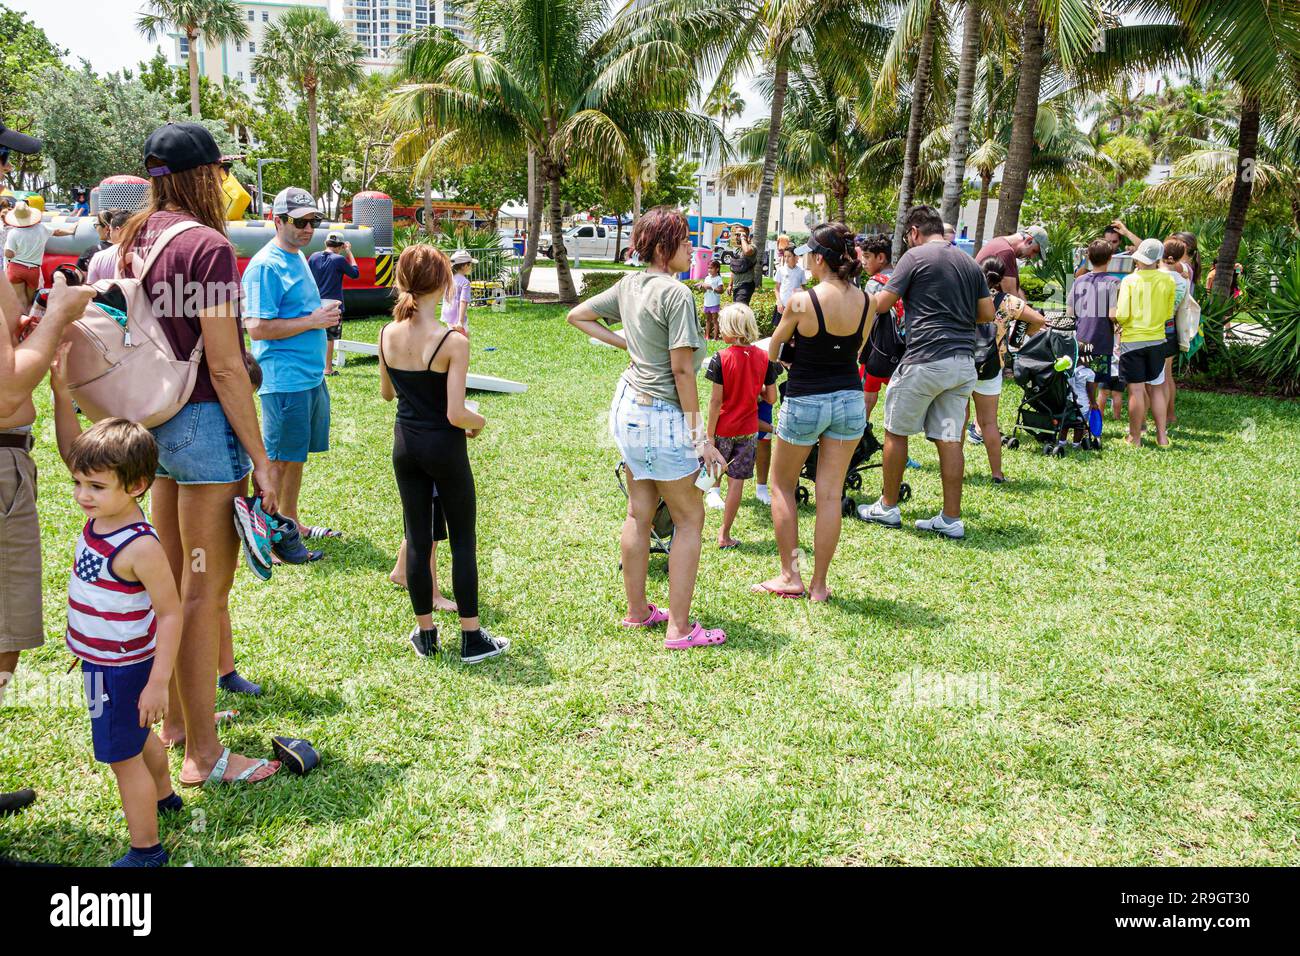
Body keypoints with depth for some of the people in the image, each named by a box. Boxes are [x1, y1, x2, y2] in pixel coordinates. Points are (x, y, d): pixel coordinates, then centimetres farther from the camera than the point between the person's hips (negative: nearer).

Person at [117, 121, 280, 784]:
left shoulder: (138, 239, 9)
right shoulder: (207, 245, -16)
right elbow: (225, 366, -18)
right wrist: (260, 458, -14)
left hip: (155, 419, 9)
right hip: (204, 421, -9)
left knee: (172, 580, 19)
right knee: (205, 591, -2)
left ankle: (175, 720, 34)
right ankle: (203, 754, 8)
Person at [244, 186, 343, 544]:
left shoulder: (298, 257, 15)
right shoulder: (265, 265, -14)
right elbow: (257, 327, -21)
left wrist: (325, 314, 11)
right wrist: (312, 321, -18)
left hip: (311, 376, 9)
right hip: (285, 380, -9)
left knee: (296, 455, 17)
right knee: (277, 460, -1)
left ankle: (291, 523, 29)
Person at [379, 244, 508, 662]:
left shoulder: (388, 334, -3)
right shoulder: (453, 341, -20)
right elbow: (456, 414, -21)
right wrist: (480, 422, -1)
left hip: (405, 446, 5)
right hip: (444, 448, -5)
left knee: (418, 539, 13)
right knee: (462, 541, 7)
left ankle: (425, 633, 22)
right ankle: (472, 637, 13)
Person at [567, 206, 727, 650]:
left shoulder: (629, 285, 5)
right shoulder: (676, 293, -18)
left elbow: (577, 316, 17)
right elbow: (682, 370, -19)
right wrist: (700, 434, -14)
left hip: (627, 405, 8)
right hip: (661, 415, -8)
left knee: (640, 512, 17)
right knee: (689, 517, 4)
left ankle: (637, 610, 28)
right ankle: (679, 627, 6)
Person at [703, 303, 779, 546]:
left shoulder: (721, 359, -14)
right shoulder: (764, 357, -3)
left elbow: (716, 401, -13)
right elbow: (771, 398, 0)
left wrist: (710, 435, -7)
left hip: (723, 429, -3)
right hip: (748, 430, 3)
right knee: (737, 481, 7)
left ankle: (712, 490, 10)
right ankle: (725, 535, 12)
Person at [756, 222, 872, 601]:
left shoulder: (802, 302, -16)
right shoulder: (867, 302, -3)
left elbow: (772, 352, -2)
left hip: (805, 402, -4)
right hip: (850, 400, 4)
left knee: (782, 486, 16)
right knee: (830, 494, 9)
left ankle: (790, 576, 16)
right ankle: (819, 584, 15)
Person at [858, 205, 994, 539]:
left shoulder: (915, 257, -5)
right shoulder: (970, 263, 13)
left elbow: (882, 304, -4)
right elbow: (988, 313, 14)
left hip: (925, 359, -6)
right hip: (963, 362, 6)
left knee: (896, 432, 9)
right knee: (950, 439, 7)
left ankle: (887, 507, 18)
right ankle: (951, 519, 7)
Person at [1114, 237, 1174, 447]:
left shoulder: (1129, 280, -11)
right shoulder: (1167, 280, -1)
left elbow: (1122, 315, -15)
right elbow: (1168, 314, 7)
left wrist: (1118, 322, 6)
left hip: (1132, 341, -3)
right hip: (1157, 341, 3)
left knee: (1136, 390, 1)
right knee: (1156, 389, 15)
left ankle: (1135, 438, 9)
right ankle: (1162, 436, 16)